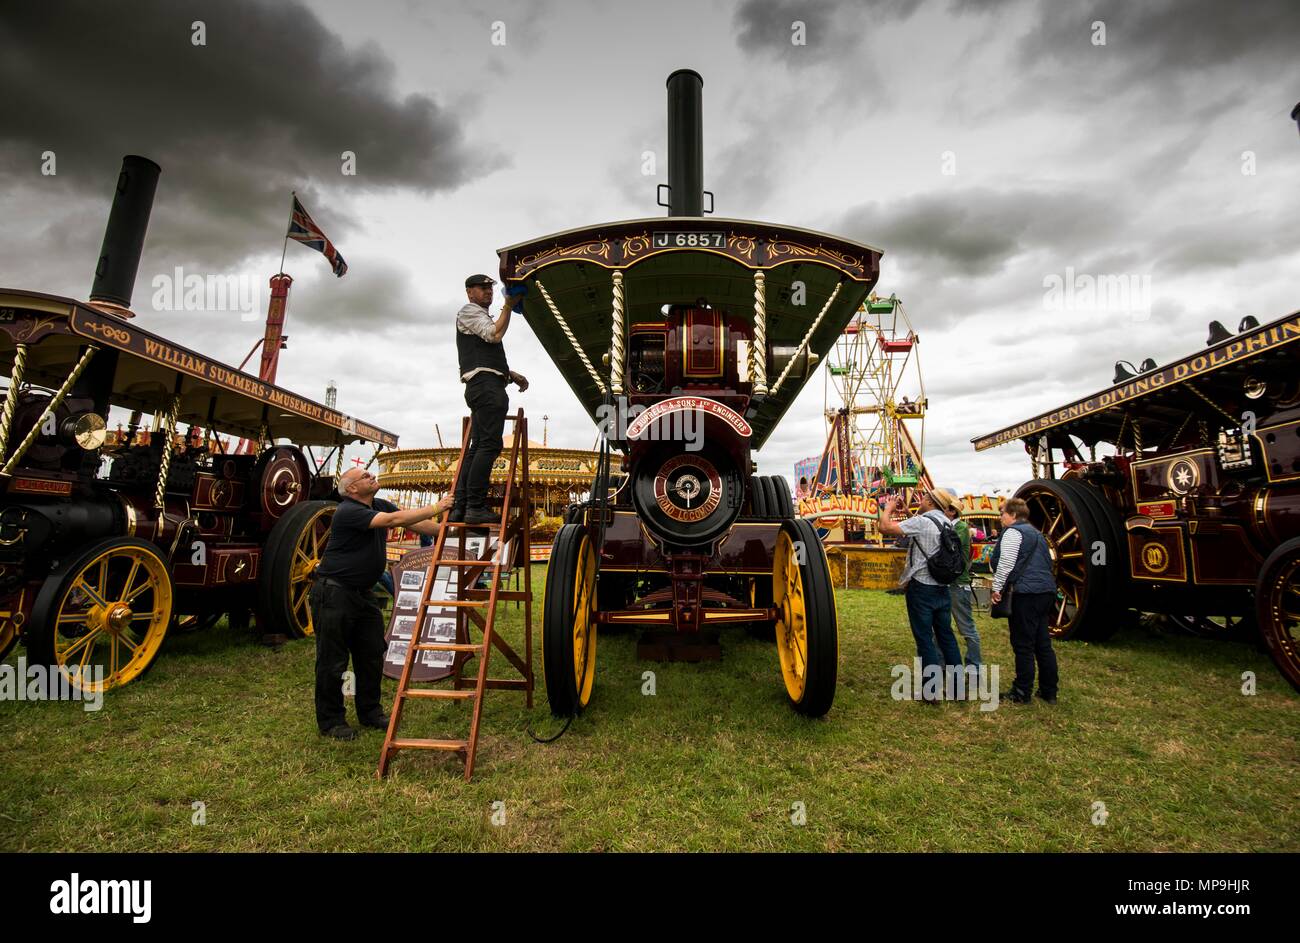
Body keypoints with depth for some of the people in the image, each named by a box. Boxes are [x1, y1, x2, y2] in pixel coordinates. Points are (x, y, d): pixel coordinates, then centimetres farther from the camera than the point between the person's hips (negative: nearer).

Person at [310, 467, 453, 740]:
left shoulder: (380, 505, 6)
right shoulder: (347, 512, -20)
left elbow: (414, 523, 5)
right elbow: (395, 520, -30)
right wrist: (436, 508, -26)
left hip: (362, 593, 8)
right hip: (333, 593, -8)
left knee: (372, 656, 12)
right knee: (333, 661, 3)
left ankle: (370, 712, 26)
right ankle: (330, 721, 18)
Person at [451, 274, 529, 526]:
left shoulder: (482, 317, 34)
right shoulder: (469, 311, 4)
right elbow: (495, 334, -13)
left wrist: (513, 374, 21)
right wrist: (508, 306, -8)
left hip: (486, 387, 10)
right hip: (485, 384, -10)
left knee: (477, 447, 4)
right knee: (490, 444, -17)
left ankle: (459, 507, 2)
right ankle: (475, 507, -21)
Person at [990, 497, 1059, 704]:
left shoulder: (1013, 532, -7)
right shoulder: (1036, 533, 22)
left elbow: (1006, 563, -15)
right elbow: (1046, 563, 25)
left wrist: (997, 588, -9)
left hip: (1027, 594, -9)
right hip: (1047, 591, 9)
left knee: (1023, 645, -2)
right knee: (1043, 643, 14)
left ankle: (1022, 693, 4)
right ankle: (1049, 691, 20)